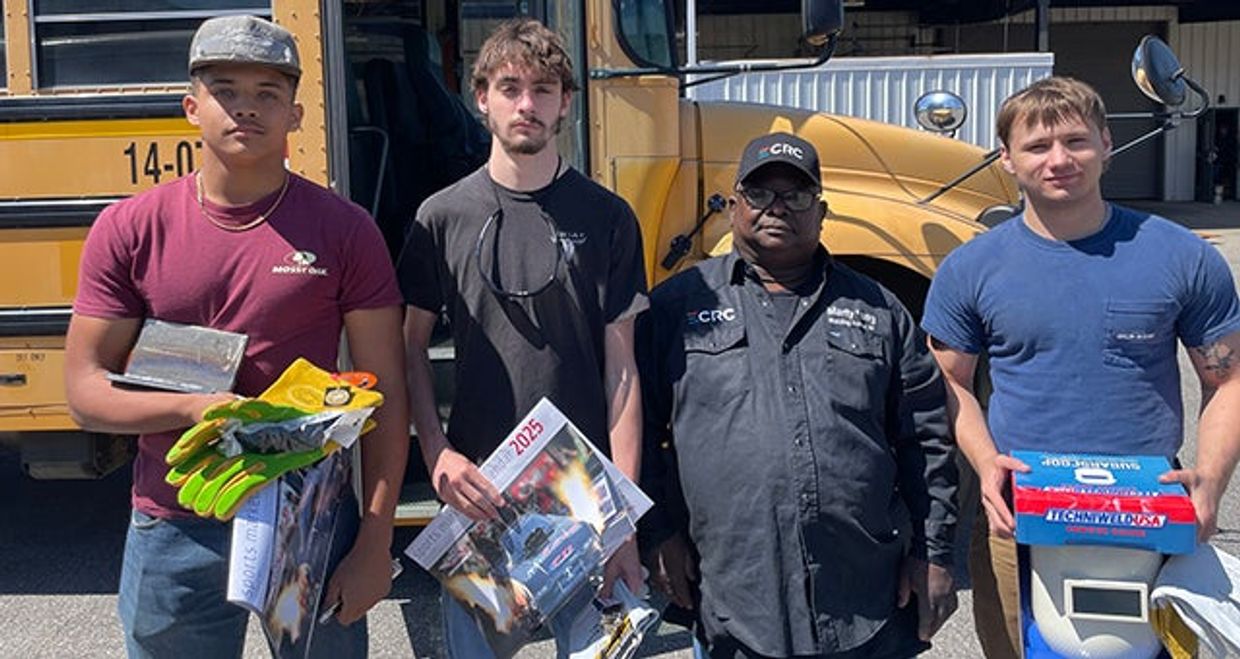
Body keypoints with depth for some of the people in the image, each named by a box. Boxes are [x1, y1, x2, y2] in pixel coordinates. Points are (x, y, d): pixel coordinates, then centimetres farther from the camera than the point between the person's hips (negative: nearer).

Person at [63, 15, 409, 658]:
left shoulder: (344, 231, -5)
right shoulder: (128, 229, -2)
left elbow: (385, 394, -5)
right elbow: (84, 391, -2)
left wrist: (375, 542, -9)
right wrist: (195, 406, -20)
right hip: (175, 534, 1)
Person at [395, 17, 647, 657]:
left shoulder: (606, 216, -2)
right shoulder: (443, 215, -1)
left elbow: (621, 368, -3)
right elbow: (412, 347, 6)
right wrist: (436, 454, -9)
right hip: (475, 489, 1)